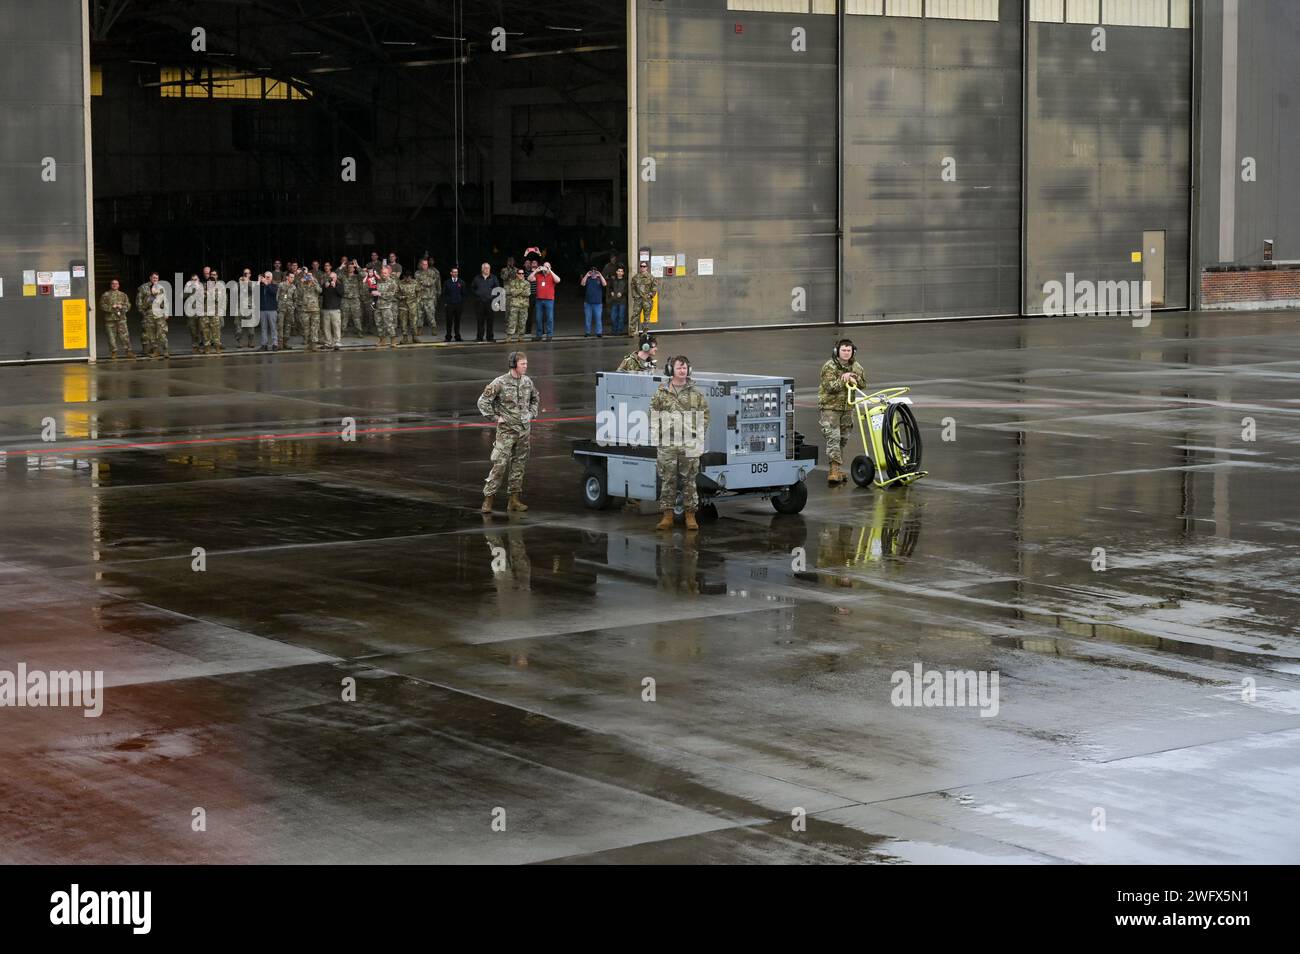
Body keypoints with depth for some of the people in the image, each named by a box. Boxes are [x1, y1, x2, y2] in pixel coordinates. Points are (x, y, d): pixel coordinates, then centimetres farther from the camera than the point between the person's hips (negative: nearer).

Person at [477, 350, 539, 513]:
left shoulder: (527, 381, 6)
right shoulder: (501, 383, -11)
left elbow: (535, 399, 25)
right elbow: (483, 401, -9)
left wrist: (531, 414, 13)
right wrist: (495, 417, -9)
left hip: (524, 430, 6)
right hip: (506, 431, -6)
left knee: (519, 465, 8)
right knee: (499, 465, -9)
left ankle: (514, 500, 14)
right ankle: (488, 499, -5)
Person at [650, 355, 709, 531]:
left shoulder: (696, 393, 6)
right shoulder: (661, 393, 5)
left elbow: (704, 414, 9)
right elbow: (653, 415, 9)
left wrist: (699, 434, 0)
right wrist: (656, 434, 0)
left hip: (690, 445, 0)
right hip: (667, 445, 0)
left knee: (689, 481, 2)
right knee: (668, 480, 2)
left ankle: (690, 516, 7)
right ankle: (667, 516, 8)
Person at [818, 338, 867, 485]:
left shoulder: (856, 367, 6)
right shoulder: (829, 367, -13)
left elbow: (863, 383, 6)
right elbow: (830, 386, -21)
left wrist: (853, 377, -11)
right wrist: (844, 380, -25)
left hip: (847, 408, 6)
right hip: (829, 407, -6)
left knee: (843, 439, 12)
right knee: (833, 438, -16)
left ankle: (837, 470, 24)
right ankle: (834, 470, -21)